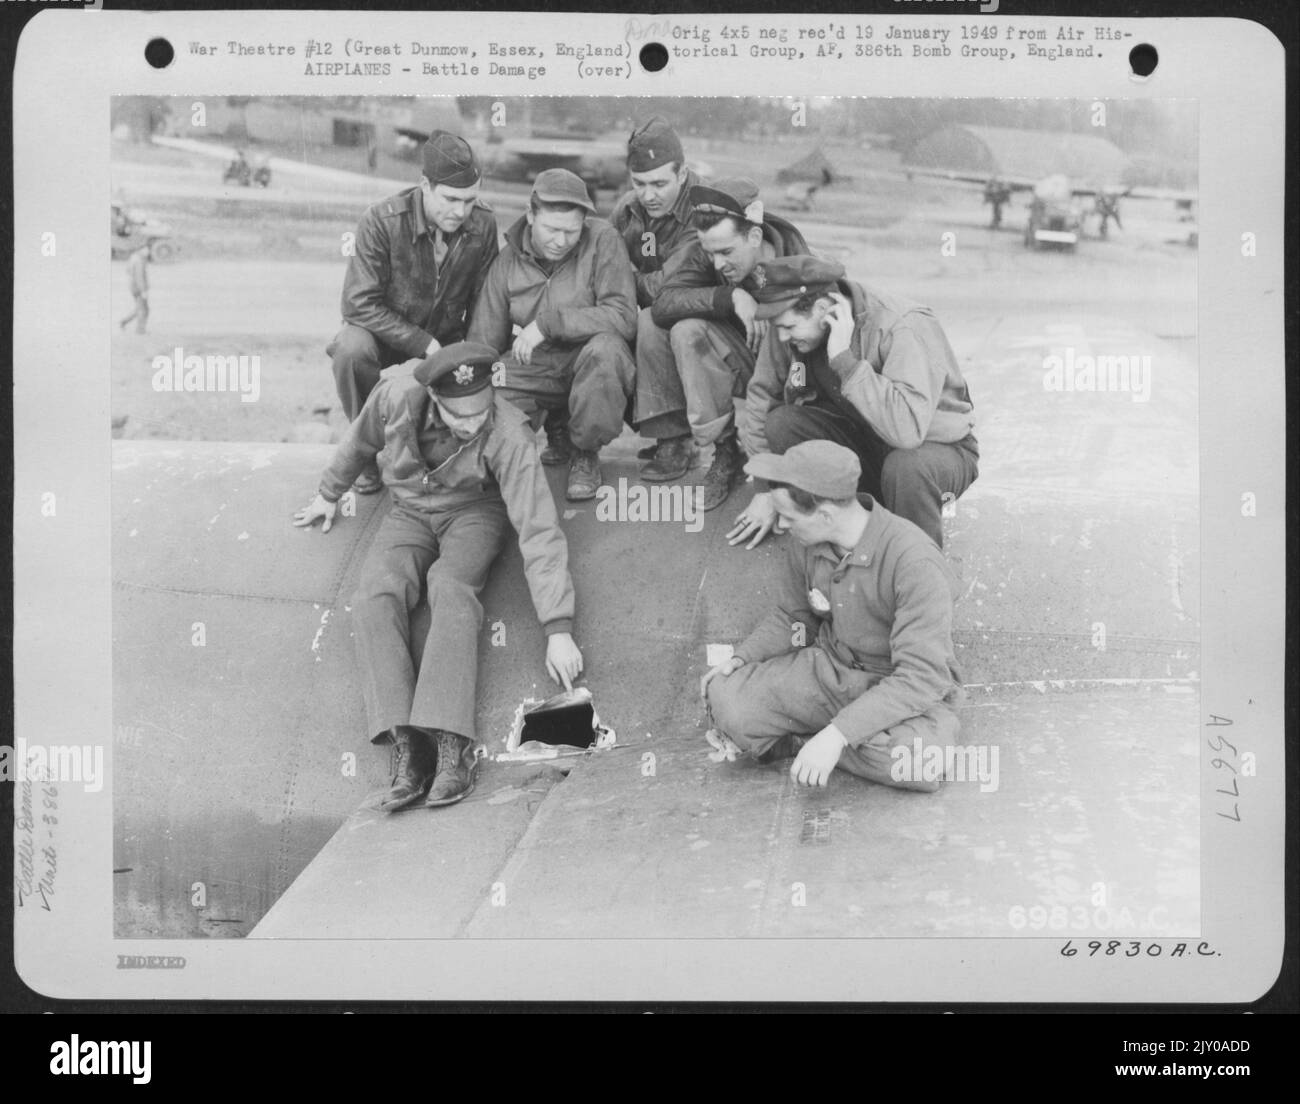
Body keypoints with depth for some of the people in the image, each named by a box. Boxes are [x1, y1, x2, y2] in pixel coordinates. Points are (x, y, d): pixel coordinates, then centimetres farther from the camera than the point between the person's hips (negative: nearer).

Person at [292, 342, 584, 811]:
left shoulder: (509, 435, -29)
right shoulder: (397, 397, -22)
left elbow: (539, 530, -30)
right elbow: (360, 442, 4)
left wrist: (559, 631, -33)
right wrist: (329, 492, 20)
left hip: (473, 512, -3)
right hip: (410, 512, 3)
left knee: (451, 590, -33)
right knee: (375, 597, -24)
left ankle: (452, 745, -39)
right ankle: (407, 747, -32)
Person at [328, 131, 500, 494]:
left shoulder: (483, 224, -13)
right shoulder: (382, 221, -24)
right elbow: (360, 304, -23)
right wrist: (424, 345, -27)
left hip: (444, 339, 3)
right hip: (384, 336, -3)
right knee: (351, 348, -36)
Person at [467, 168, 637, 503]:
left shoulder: (603, 240, -14)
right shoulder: (508, 261, -2)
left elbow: (623, 317, -24)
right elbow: (482, 345, 3)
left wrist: (548, 322, -27)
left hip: (596, 365, -3)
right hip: (536, 368, 3)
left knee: (605, 348, -39)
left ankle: (585, 450, -11)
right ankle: (557, 430, 12)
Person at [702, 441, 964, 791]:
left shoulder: (914, 562, -27)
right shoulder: (807, 543, -6)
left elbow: (921, 678, -29)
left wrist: (837, 733, -35)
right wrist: (741, 658, -4)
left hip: (907, 693, -3)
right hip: (829, 669, 4)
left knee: (919, 762, -37)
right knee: (725, 698, -20)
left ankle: (801, 741, -12)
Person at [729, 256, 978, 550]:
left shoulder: (906, 328, -30)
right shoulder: (795, 323, -13)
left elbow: (907, 429, -44)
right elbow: (762, 394, 0)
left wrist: (844, 360, -39)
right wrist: (765, 490, -2)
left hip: (939, 447, -5)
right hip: (863, 438, 5)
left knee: (906, 466, -40)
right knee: (781, 422, -19)